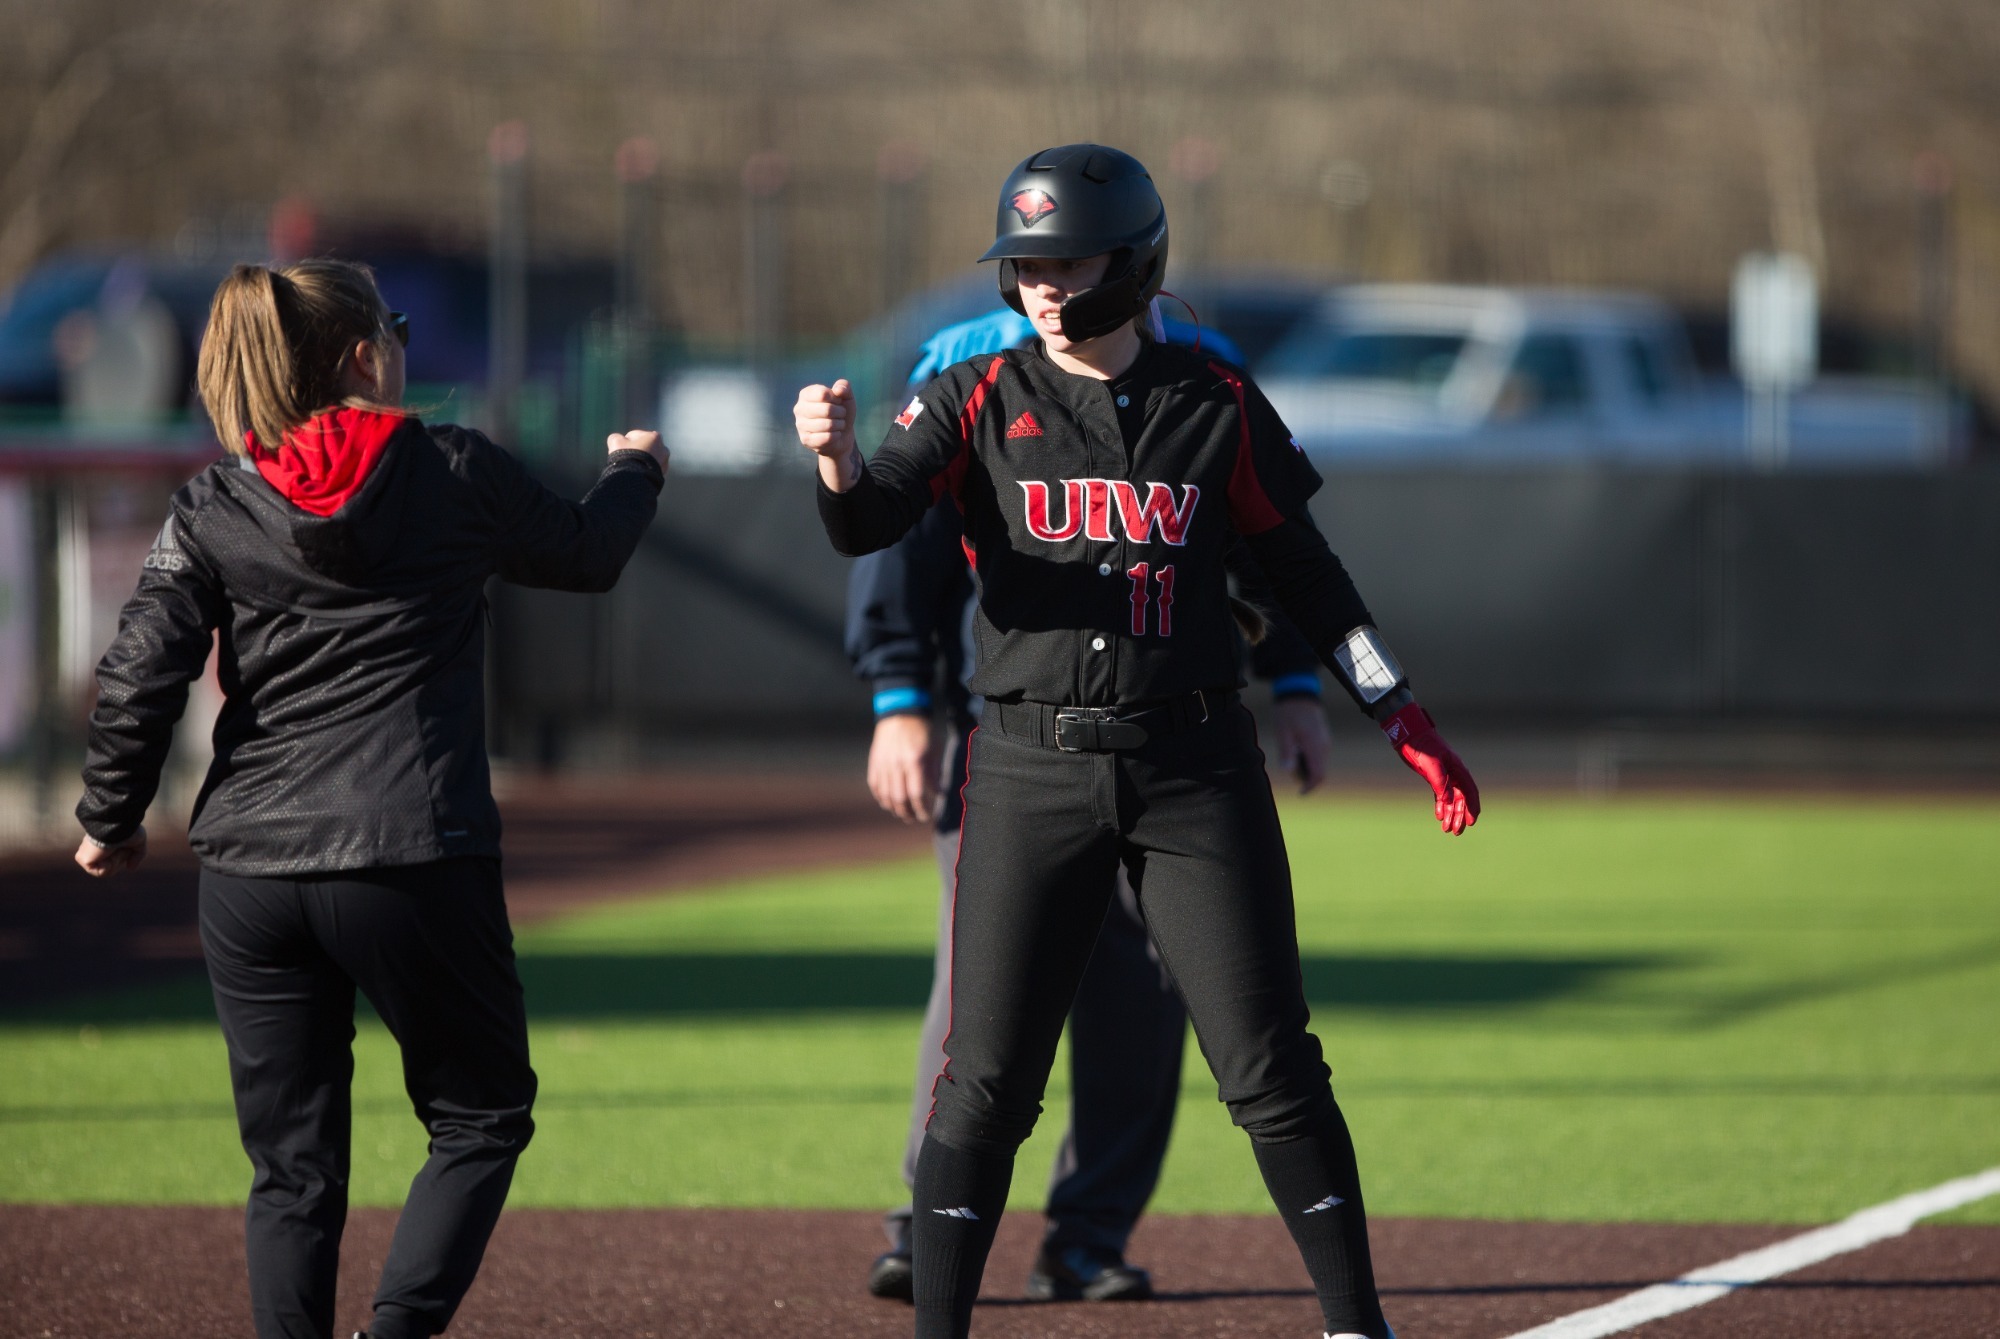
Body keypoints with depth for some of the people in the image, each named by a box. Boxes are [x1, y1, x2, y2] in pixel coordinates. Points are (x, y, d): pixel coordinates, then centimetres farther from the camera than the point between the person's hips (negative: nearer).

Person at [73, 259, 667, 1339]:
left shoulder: (212, 508, 3)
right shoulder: (457, 477, 0)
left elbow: (136, 679, -3)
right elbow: (586, 554, 17)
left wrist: (110, 822, 13)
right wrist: (636, 471, 39)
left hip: (250, 874, 3)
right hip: (416, 864, -2)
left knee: (292, 1167, 10)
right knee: (479, 1116, 12)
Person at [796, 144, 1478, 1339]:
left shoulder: (1217, 407, 5)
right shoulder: (982, 402, 2)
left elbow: (1303, 570, 11)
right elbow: (867, 522, -12)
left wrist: (1408, 725, 7)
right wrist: (840, 460, -35)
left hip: (1195, 766, 0)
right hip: (1035, 768, 0)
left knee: (1270, 1069, 0)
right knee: (988, 1080, -2)